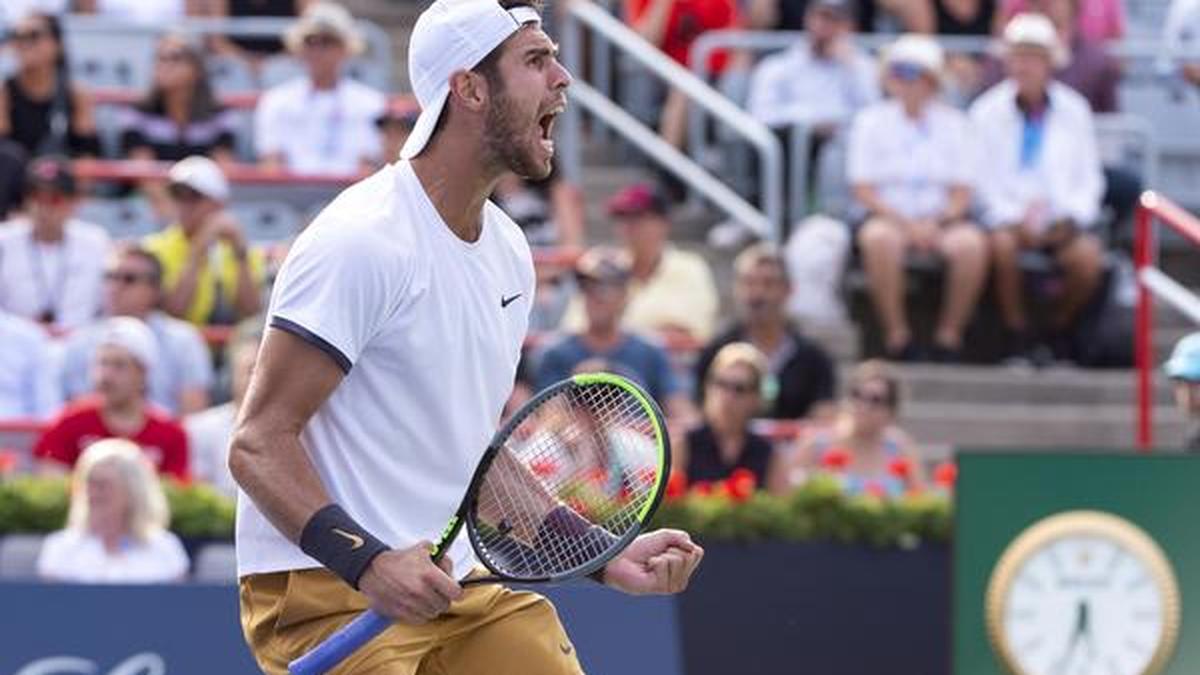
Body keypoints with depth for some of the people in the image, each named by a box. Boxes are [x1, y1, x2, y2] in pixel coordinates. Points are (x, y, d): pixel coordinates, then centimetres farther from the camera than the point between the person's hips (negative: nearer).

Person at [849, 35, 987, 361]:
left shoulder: (953, 123, 9)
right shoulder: (871, 121, 6)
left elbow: (961, 193, 6)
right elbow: (863, 190, 0)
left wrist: (936, 223, -14)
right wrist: (905, 224, -14)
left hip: (941, 218, 1)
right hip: (888, 216, -1)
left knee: (972, 243, -33)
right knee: (879, 239, -38)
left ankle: (949, 334, -18)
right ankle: (897, 335, -26)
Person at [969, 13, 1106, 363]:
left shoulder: (1074, 111, 9)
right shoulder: (987, 112, 3)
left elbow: (1089, 177, 11)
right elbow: (984, 180, 1)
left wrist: (1072, 217, -7)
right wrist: (1017, 218, -13)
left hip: (1062, 219, 1)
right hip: (1009, 216, -1)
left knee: (1088, 256, -29)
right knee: (1003, 244, -35)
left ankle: (1060, 331, -2)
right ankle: (1019, 335, -18)